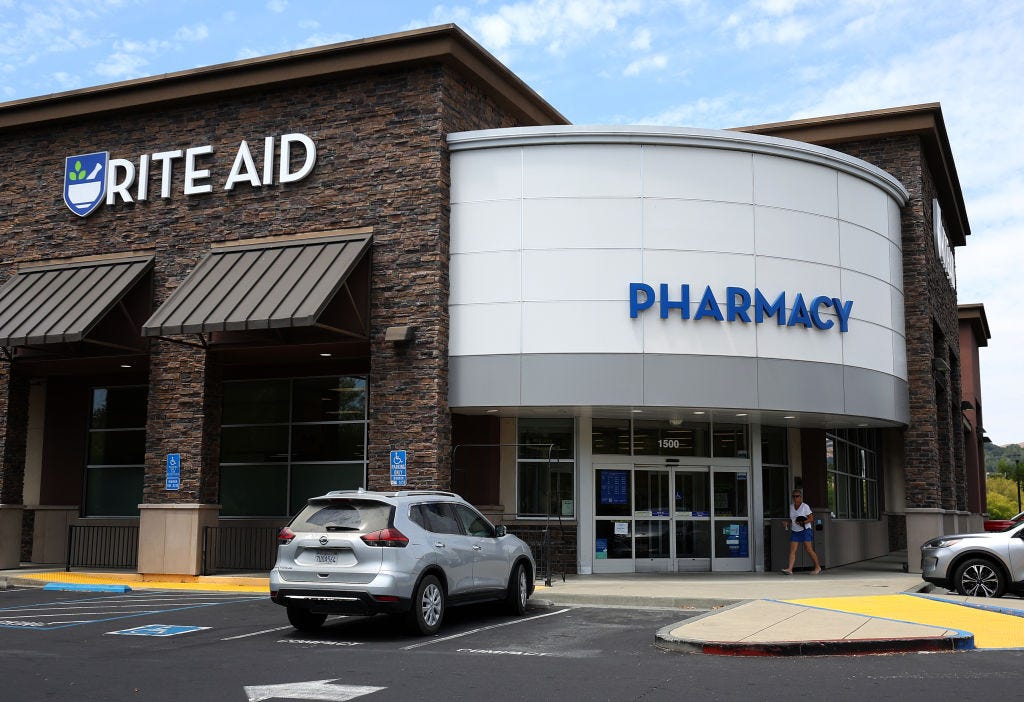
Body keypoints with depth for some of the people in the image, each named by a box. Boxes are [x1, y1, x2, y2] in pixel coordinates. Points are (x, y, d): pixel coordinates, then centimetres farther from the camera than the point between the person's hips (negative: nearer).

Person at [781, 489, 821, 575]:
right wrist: (787, 522, 4)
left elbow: (811, 519, -8)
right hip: (795, 531, 5)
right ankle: (789, 569, -13)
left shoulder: (805, 506, -7)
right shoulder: (791, 507, 11)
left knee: (809, 549, -3)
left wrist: (803, 522, -22)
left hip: (805, 530, -5)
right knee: (792, 550, -6)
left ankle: (818, 567, 13)